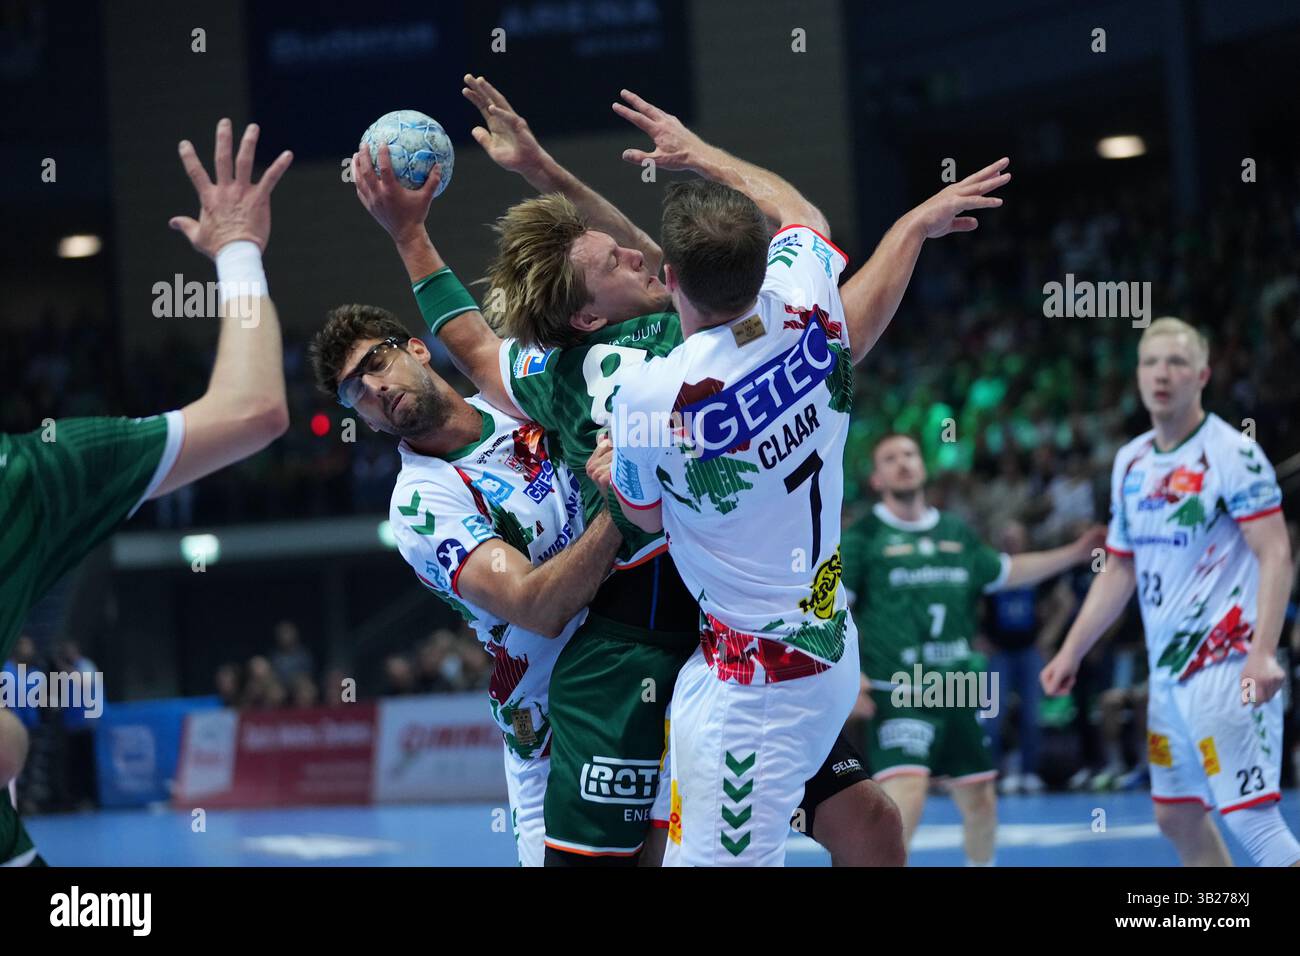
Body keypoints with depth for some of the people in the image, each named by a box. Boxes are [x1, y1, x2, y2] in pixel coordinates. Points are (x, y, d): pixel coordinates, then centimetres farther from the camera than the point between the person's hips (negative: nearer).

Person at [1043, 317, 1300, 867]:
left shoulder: (1232, 453, -9)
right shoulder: (1131, 462, 13)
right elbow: (1119, 571, 21)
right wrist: (1071, 652, 17)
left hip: (1225, 666, -8)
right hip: (1165, 671, 8)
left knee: (1251, 817, -14)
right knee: (1177, 817, 11)